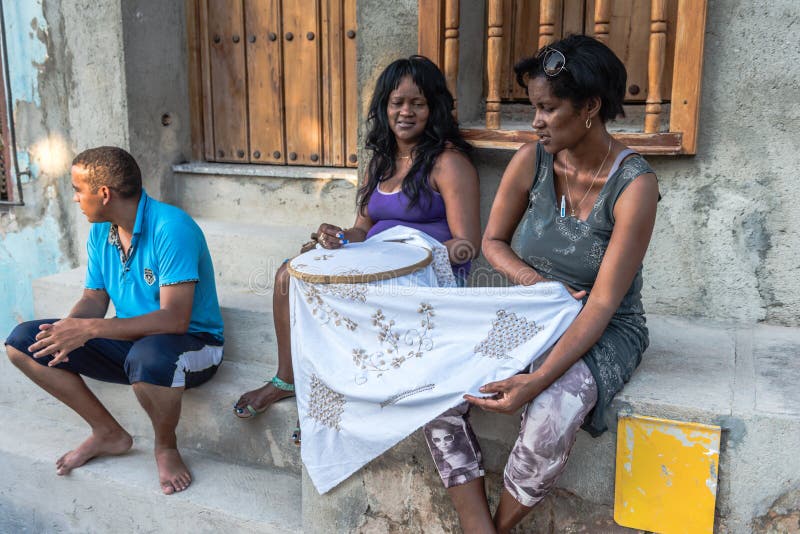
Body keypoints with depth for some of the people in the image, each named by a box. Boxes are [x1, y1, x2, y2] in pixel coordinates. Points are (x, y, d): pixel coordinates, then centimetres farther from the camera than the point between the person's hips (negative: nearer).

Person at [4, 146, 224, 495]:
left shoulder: (171, 228, -23)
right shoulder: (101, 231, 4)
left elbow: (175, 319, -30)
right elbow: (95, 299, 8)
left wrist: (89, 329, -32)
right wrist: (67, 329, -16)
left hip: (191, 343, -8)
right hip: (129, 341, 8)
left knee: (147, 357, -43)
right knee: (22, 342, -1)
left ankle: (166, 446, -8)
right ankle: (108, 433, 9)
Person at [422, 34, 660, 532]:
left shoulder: (634, 184, -18)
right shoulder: (531, 161, -6)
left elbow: (603, 304, -21)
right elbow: (493, 240, 7)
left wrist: (538, 379, -31)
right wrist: (540, 286, -12)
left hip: (606, 331, -4)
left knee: (551, 419, -33)